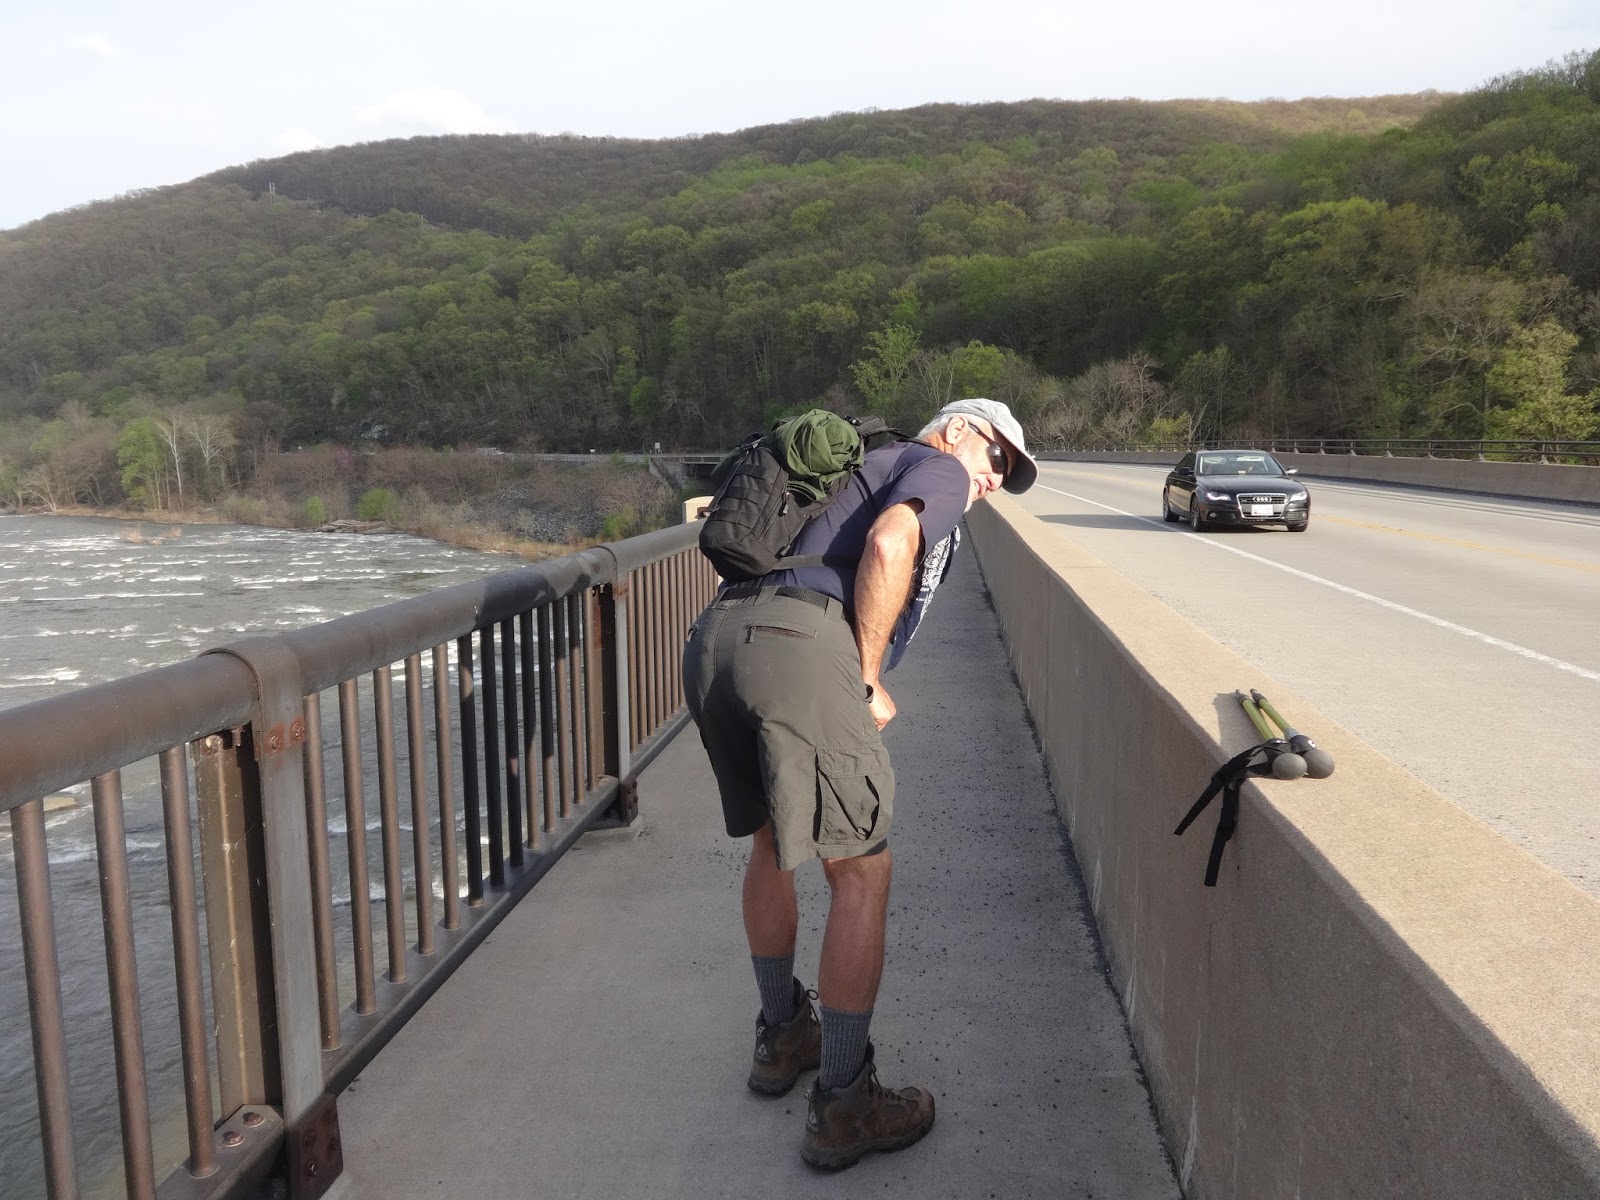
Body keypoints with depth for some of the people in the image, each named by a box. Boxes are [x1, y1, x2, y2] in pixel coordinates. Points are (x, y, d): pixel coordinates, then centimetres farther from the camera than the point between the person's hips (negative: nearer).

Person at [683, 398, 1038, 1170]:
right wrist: (866, 682, -3)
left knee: (771, 836, 25)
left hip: (711, 640, 9)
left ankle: (781, 1035, 40)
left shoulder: (871, 468, 36)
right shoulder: (936, 468, 13)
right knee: (861, 870, 1)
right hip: (797, 648, -9)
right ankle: (841, 1106, 10)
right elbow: (887, 546, -10)